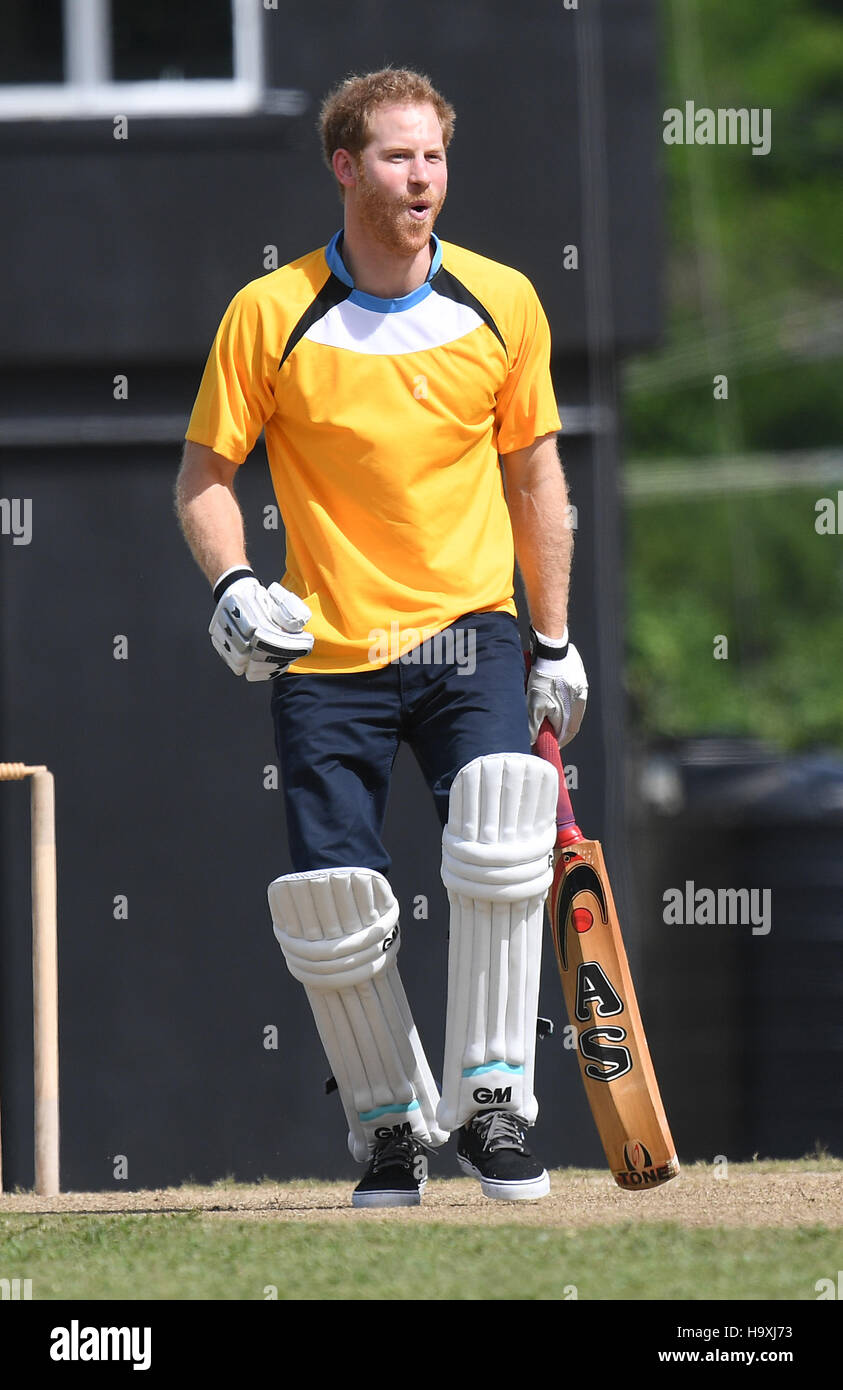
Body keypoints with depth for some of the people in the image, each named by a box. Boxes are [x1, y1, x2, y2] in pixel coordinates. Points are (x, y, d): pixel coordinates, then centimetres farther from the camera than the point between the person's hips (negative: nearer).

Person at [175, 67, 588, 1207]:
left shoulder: (503, 303, 2)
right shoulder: (269, 315, -5)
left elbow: (534, 471, 12)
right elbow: (206, 473, 2)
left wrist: (554, 643, 12)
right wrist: (232, 583, -17)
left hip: (469, 633, 0)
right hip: (326, 655, 0)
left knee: (501, 842, -23)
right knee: (331, 903, -5)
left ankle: (492, 1094, -9)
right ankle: (392, 1126, 17)